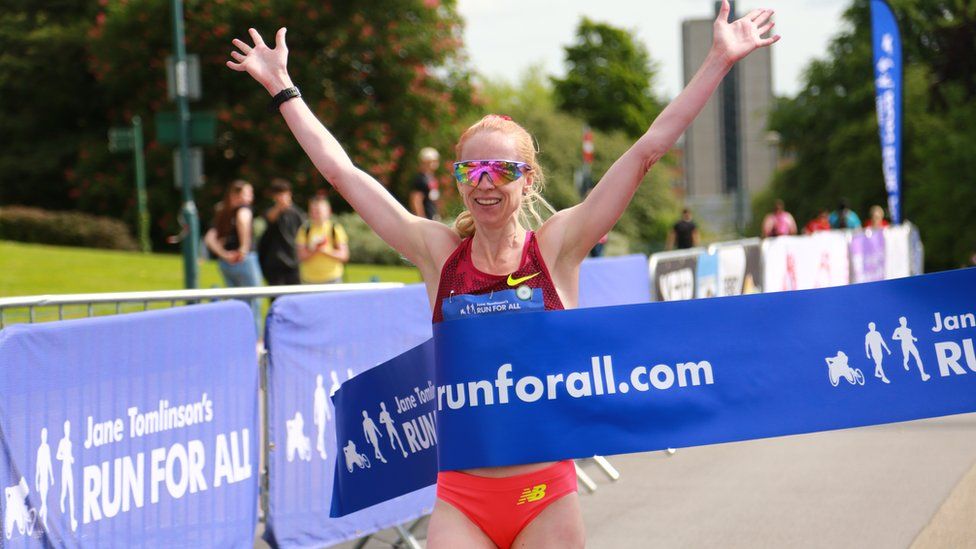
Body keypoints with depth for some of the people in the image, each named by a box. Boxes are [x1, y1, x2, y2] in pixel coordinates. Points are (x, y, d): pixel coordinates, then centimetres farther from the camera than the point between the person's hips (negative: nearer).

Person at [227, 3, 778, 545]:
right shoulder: (439, 253, 5)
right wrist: (282, 87, 16)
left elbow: (647, 151, 0)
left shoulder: (556, 248, 1)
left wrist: (718, 61, -1)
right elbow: (341, 171, 11)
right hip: (460, 501, 1)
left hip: (546, 496, -1)